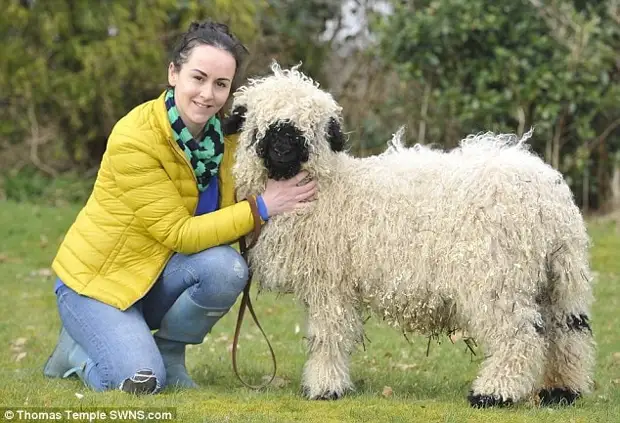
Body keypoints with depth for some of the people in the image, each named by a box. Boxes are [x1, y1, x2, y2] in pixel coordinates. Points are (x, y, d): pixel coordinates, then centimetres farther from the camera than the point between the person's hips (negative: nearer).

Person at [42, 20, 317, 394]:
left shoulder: (224, 134, -5)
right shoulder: (134, 138, -25)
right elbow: (178, 234, -26)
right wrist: (261, 208, -29)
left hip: (161, 276, 6)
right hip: (96, 278, -5)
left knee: (227, 268, -26)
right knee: (141, 381, -26)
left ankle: (168, 352, -1)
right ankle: (80, 350, 7)